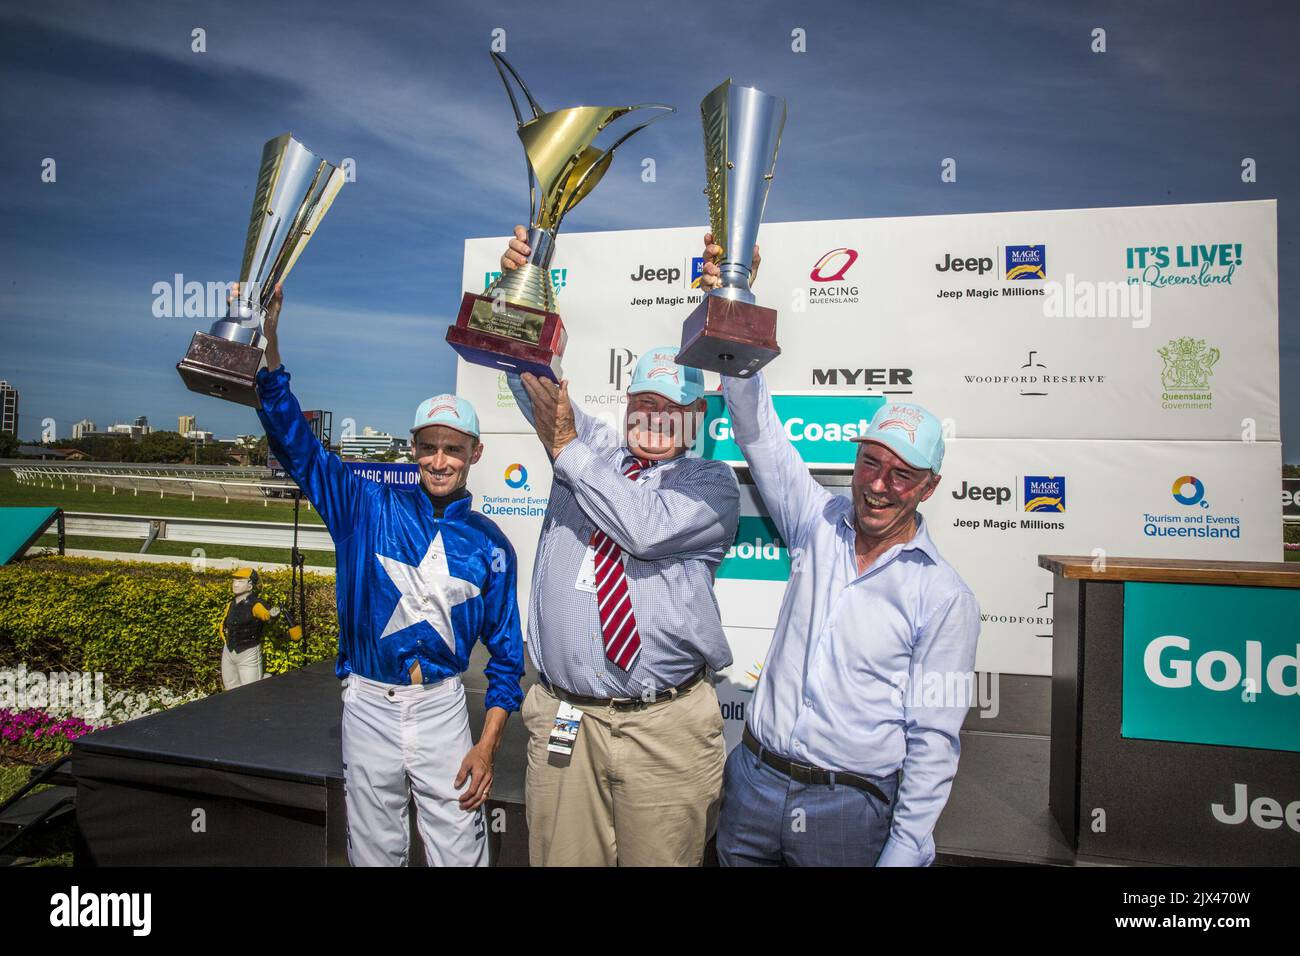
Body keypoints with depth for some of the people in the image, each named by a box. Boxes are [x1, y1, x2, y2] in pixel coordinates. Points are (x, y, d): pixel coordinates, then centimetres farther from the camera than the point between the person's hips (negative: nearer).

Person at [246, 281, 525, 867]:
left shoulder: (490, 546, -1)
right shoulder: (367, 509, -1)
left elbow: (506, 653, 3)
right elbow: (294, 442, -8)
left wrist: (487, 746, -4)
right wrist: (271, 342, -19)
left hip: (442, 708, 0)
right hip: (369, 705, 1)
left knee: (460, 854, 4)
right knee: (373, 854, 16)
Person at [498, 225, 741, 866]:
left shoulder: (712, 484, 0)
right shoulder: (591, 449, 11)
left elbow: (645, 526, -19)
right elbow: (533, 371, 5)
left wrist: (565, 448, -10)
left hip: (666, 725, -2)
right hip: (563, 718, 3)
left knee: (660, 858, 8)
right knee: (563, 858, 11)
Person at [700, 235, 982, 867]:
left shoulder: (945, 596, -10)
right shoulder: (819, 525, -1)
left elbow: (934, 739, -7)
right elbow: (758, 429, -7)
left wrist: (904, 852, -10)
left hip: (850, 810, -3)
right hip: (754, 781, 3)